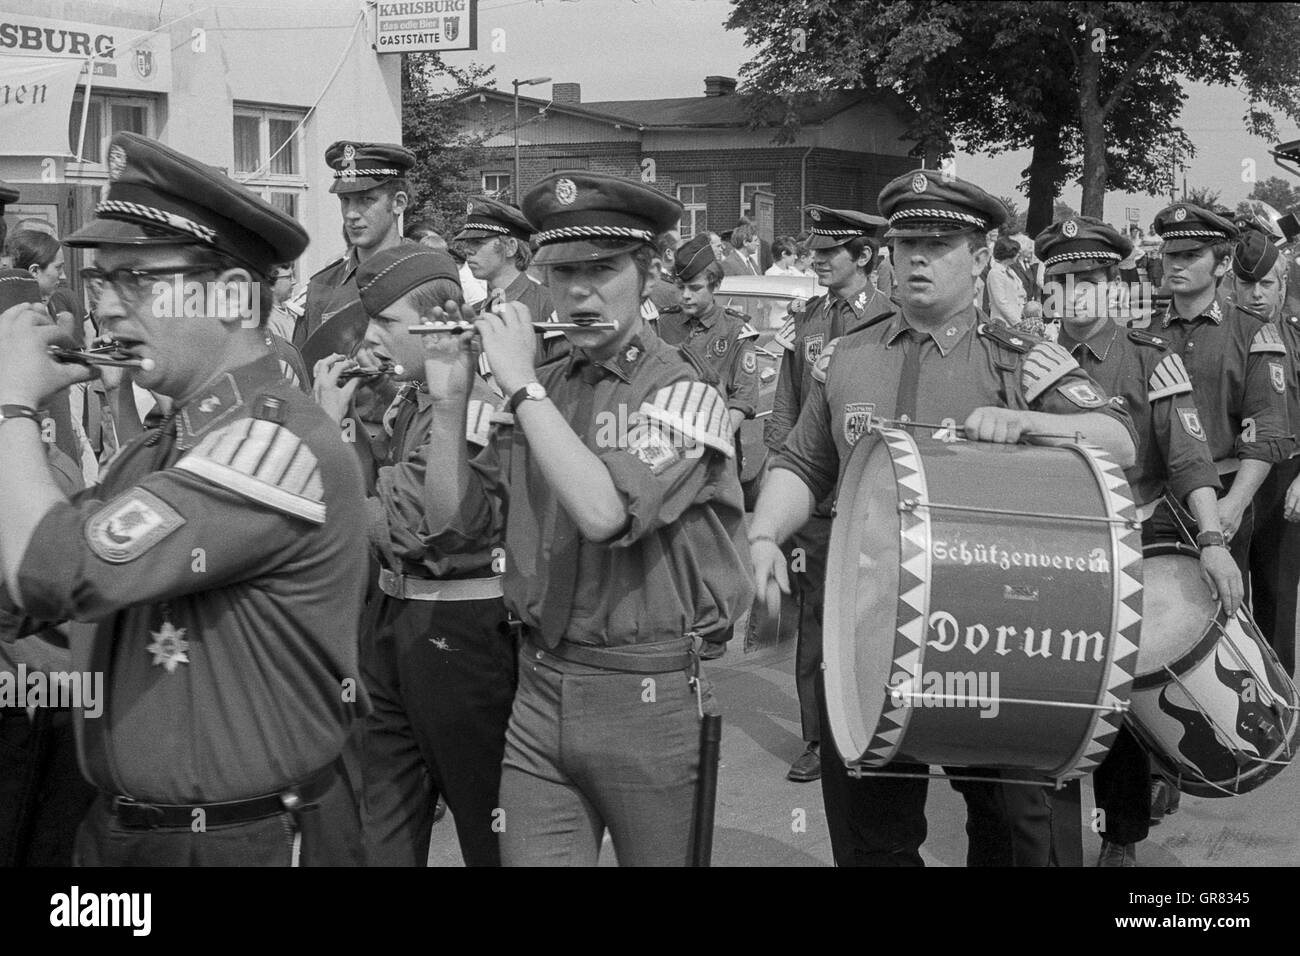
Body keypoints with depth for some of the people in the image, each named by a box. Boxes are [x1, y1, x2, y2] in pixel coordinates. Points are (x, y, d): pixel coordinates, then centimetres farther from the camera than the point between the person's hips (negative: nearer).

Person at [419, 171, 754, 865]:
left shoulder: (682, 393, -11)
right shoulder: (541, 390, 7)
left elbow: (604, 512, -27)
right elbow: (453, 516, 8)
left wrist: (521, 384, -20)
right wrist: (449, 401, -5)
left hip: (649, 695, -4)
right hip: (539, 685, 5)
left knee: (657, 858, 11)